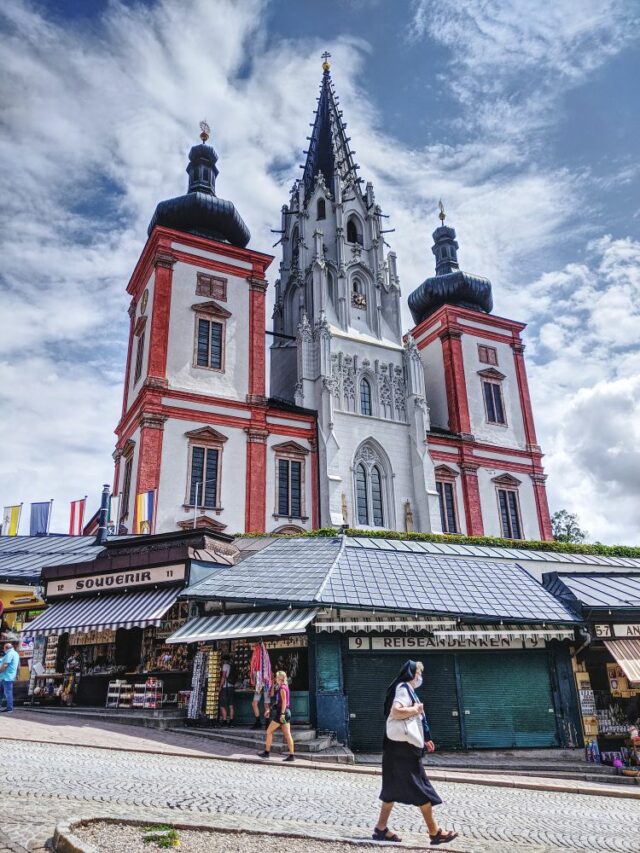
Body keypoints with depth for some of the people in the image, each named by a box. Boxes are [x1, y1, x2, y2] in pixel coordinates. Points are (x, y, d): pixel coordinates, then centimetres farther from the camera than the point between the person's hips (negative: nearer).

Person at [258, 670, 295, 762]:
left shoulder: (282, 687, -12)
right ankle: (291, 755, 2)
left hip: (281, 712, -9)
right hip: (286, 712, 9)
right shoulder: (284, 687, 16)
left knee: (269, 731, 4)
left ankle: (267, 752, 11)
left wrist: (282, 714, -23)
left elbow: (284, 701, -19)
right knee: (287, 734, 5)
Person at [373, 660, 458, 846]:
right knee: (422, 790, -1)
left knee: (394, 789, 12)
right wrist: (416, 709, -21)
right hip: (404, 749, -10)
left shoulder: (407, 690, 16)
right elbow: (395, 712, -33)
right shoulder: (404, 689, -15)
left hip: (402, 748, 10)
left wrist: (424, 740, 21)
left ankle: (381, 829, 17)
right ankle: (435, 832, 7)